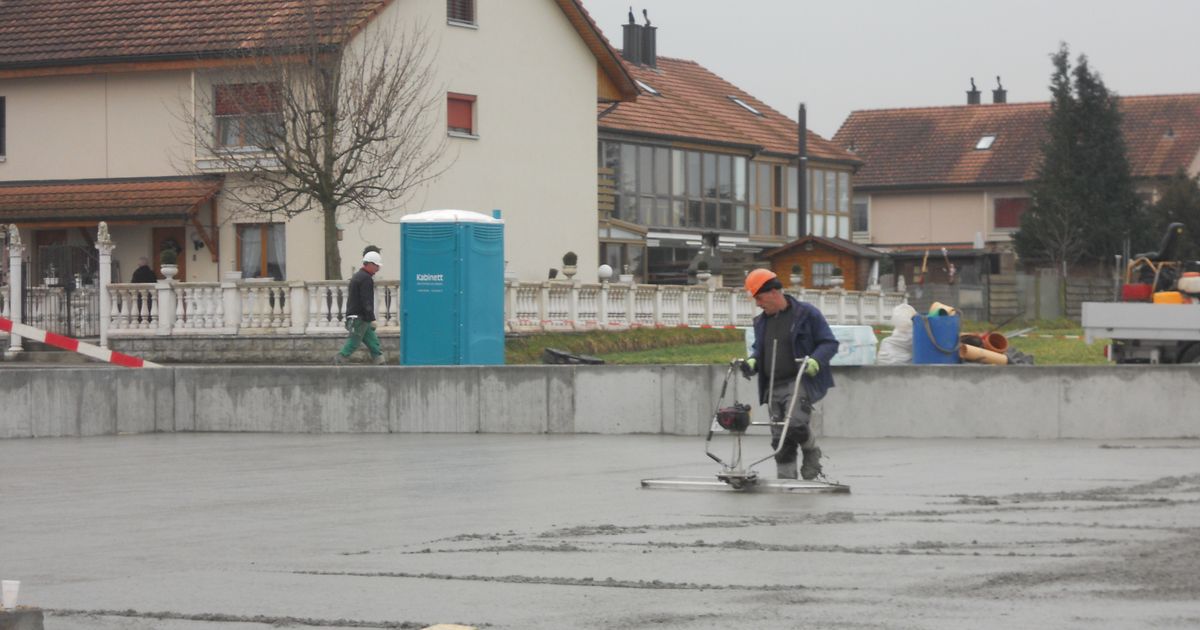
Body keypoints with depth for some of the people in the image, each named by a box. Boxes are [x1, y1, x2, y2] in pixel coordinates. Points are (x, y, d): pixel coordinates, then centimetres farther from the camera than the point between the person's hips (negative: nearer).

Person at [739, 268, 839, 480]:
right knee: (780, 439, 3)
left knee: (795, 425, -24)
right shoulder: (761, 321, 16)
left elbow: (830, 343, -3)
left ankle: (812, 452, 6)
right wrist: (752, 361, 5)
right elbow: (758, 349, 28)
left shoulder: (806, 313, -4)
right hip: (773, 387, 6)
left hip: (801, 381, -6)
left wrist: (815, 361, -21)